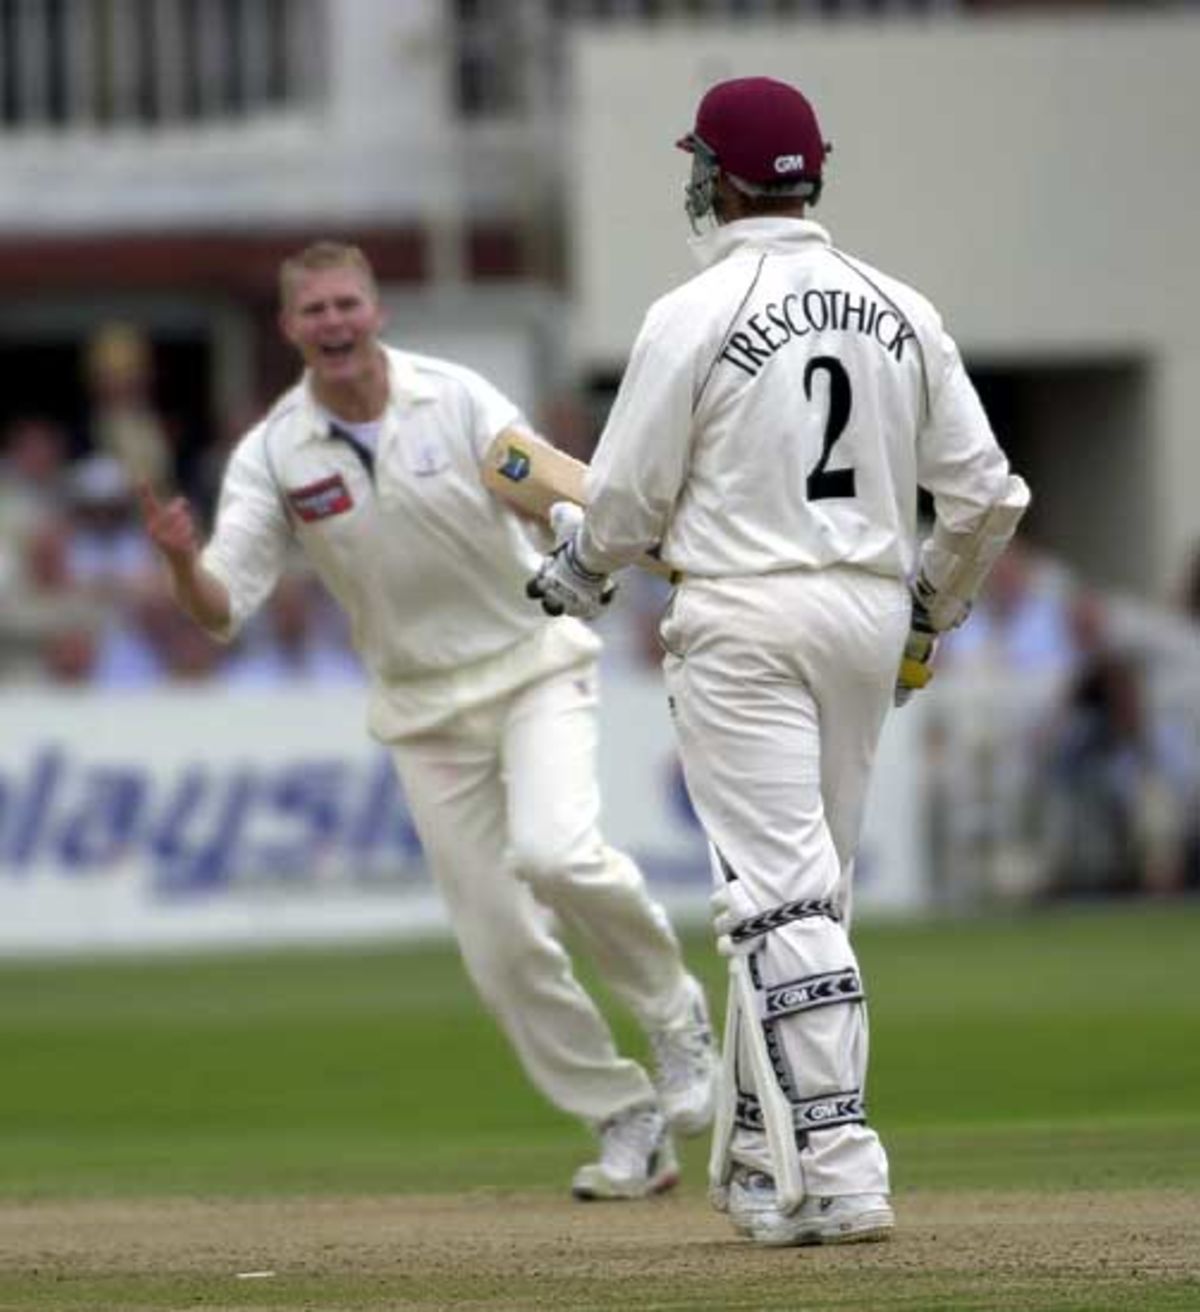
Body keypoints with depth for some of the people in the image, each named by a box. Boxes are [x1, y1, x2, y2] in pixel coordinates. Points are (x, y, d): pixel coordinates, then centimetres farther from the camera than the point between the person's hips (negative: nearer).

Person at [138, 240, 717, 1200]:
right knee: (501, 943, 0)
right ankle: (627, 1125, 15)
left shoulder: (458, 401, -12)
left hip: (533, 662, -3)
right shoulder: (272, 454, -7)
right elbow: (222, 609, -13)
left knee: (553, 853, -27)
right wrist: (182, 563, -36)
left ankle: (673, 1011, -1)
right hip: (423, 707, 3)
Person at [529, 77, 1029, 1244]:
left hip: (742, 621, -6)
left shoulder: (695, 316, -8)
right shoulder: (901, 313, 7)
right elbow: (984, 495, 6)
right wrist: (929, 615, 22)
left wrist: (574, 571, 17)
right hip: (867, 616, 6)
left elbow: (629, 503, -5)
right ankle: (762, 1159, 22)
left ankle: (835, 1167, -17)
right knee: (801, 893, 15)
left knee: (782, 896, -8)